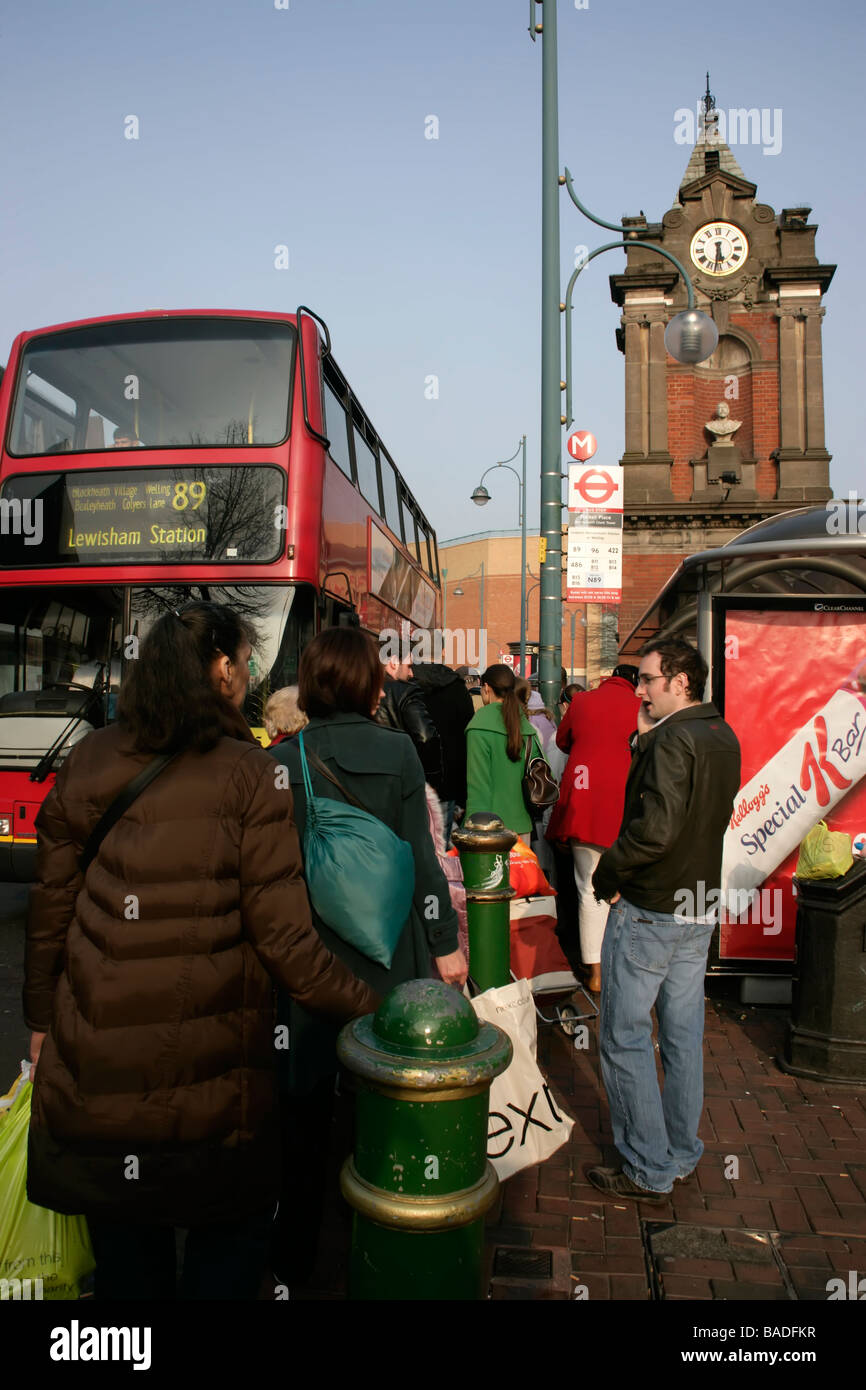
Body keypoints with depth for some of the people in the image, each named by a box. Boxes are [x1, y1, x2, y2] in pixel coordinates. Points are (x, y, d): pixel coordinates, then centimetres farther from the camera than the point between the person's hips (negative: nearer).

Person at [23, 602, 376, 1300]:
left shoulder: (89, 762, -1)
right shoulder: (246, 775, -12)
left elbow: (51, 909, 5)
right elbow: (282, 934, -14)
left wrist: (43, 1019, 18)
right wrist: (369, 1007, -3)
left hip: (94, 1052, 4)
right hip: (211, 1055, -4)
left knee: (124, 1243, 23)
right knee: (233, 1225, 19)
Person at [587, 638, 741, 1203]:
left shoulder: (674, 739, -20)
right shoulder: (724, 738, 7)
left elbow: (655, 828, -29)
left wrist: (608, 873, -14)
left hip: (648, 911, -9)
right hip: (699, 907, 9)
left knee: (626, 1039, 3)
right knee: (684, 1035, 17)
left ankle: (648, 1171, 12)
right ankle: (683, 1155, 30)